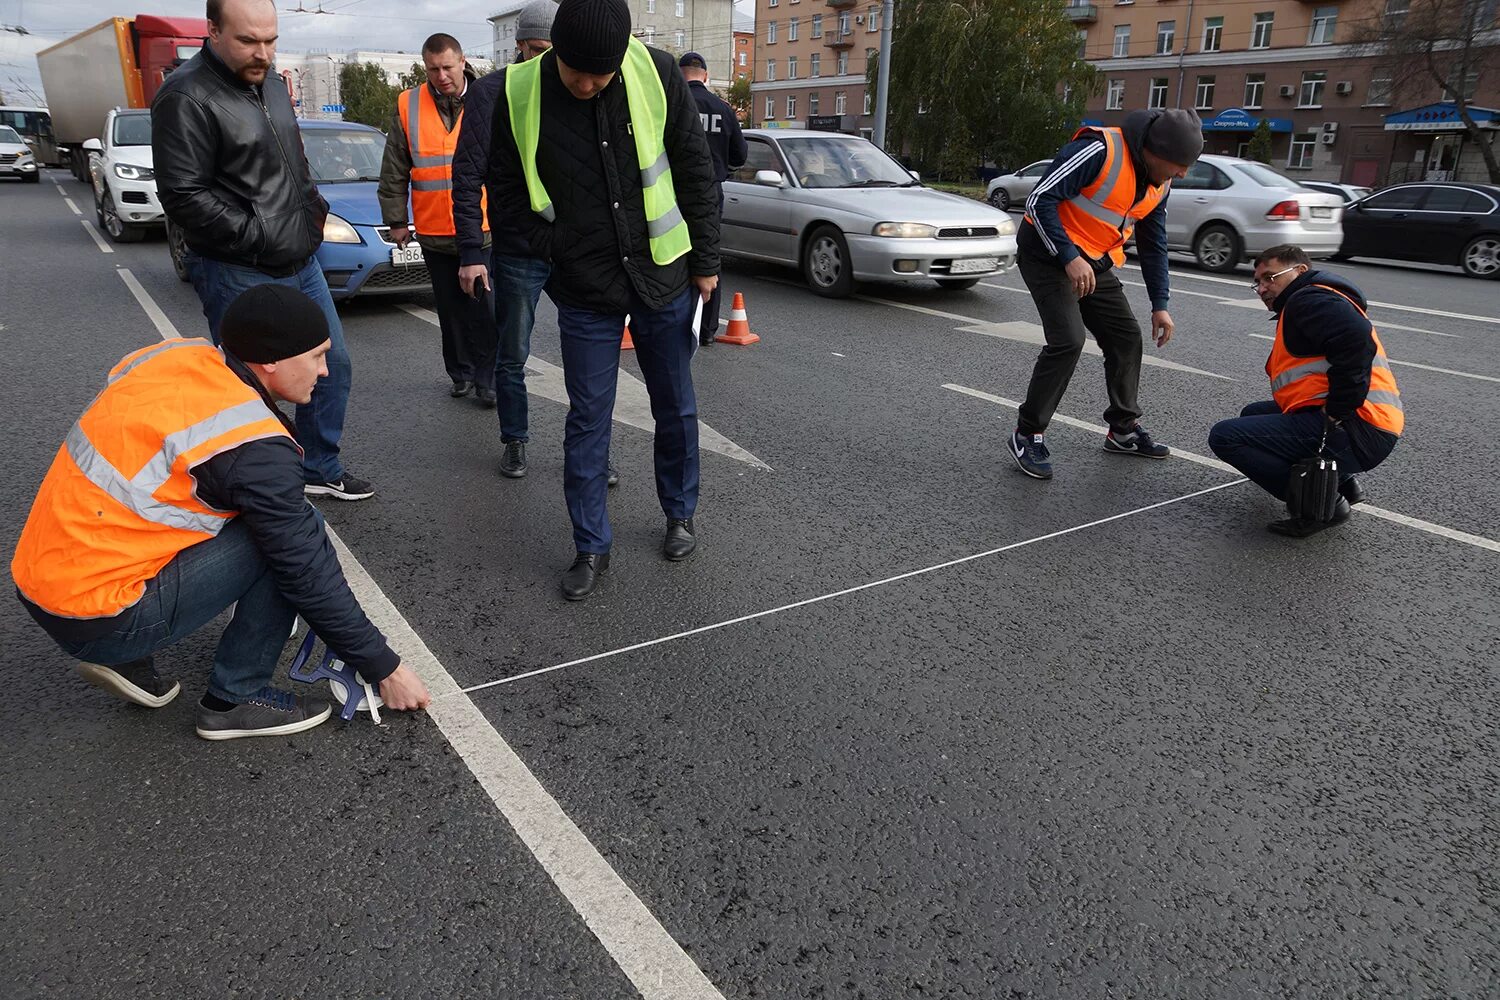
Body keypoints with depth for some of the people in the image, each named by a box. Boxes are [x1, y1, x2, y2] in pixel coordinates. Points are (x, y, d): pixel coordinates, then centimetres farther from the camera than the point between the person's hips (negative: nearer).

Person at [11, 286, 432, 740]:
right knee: (293, 539, -10)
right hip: (97, 621, -8)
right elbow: (308, 572, -16)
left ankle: (128, 659, 17)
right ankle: (236, 699, 1)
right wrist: (385, 669, -5)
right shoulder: (252, 448, -22)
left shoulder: (179, 354, -2)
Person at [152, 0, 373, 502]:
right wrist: (260, 238, -19)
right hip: (240, 276, -8)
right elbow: (184, 196, -20)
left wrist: (313, 208, 7)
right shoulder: (187, 97, -16)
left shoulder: (270, 81, 11)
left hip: (301, 262, 9)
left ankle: (319, 468, 30)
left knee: (334, 366, 15)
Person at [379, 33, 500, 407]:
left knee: (486, 309, -2)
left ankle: (487, 379, 8)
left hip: (485, 229, -2)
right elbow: (394, 173, 9)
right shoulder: (408, 106, 5)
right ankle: (461, 374, 25)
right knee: (451, 309, 11)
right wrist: (396, 220, 8)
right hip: (434, 233, 2)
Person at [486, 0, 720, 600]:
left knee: (675, 406, 13)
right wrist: (554, 248, -5)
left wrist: (705, 259, 0)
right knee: (587, 420, 4)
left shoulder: (655, 73, -10)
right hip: (584, 288, 0)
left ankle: (680, 516, 33)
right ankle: (591, 547, 18)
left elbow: (695, 169, -2)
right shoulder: (519, 93, -10)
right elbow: (505, 183, 4)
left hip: (663, 277, 1)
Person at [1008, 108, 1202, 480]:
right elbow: (1041, 200, -24)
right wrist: (1069, 257, -27)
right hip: (1049, 252, -9)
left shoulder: (1159, 184, 5)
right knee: (1068, 340, -21)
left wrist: (1160, 304, 10)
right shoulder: (1099, 151, -22)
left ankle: (1124, 430, 22)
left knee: (1127, 336, 7)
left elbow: (1153, 244, 14)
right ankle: (1028, 435, -9)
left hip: (1096, 264, 9)